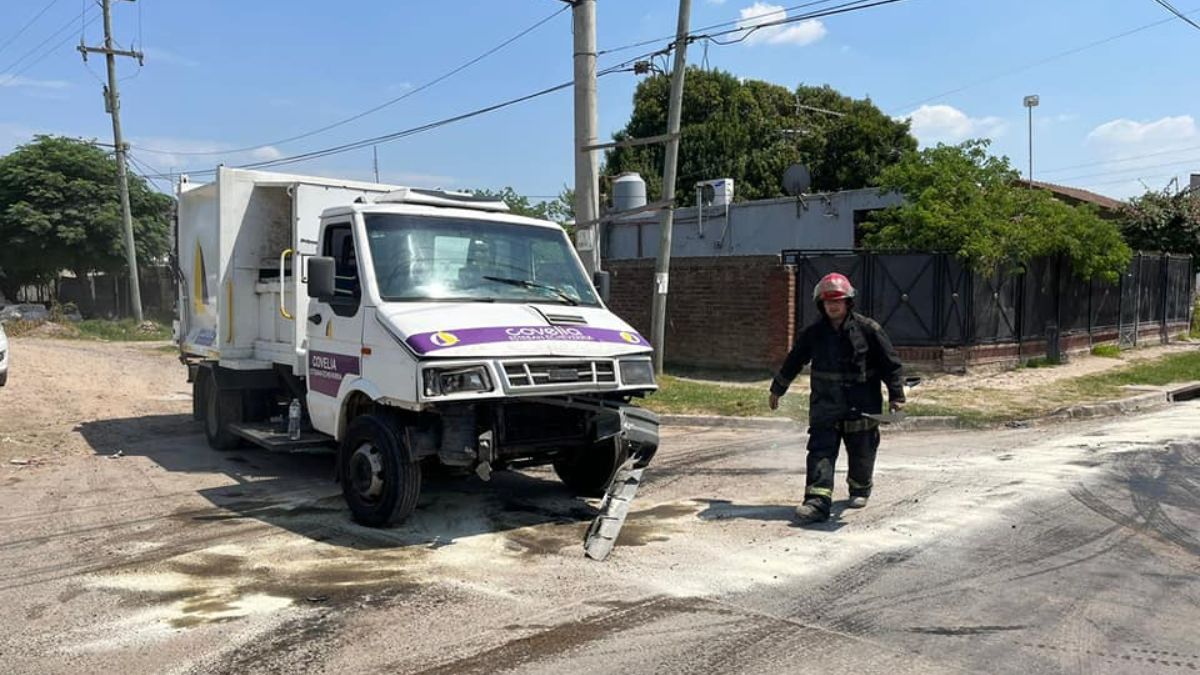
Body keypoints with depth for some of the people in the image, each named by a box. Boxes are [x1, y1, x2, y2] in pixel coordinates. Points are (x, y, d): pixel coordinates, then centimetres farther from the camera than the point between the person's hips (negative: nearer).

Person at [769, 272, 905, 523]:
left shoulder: (868, 329, -5)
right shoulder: (813, 333, 4)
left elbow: (891, 363, 0)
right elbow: (793, 362, 16)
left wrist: (896, 395, -5)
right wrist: (777, 389, 24)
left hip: (861, 406, -1)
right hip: (825, 406, 2)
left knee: (861, 453, 13)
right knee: (820, 451, -11)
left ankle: (860, 490, 39)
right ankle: (817, 502, -16)